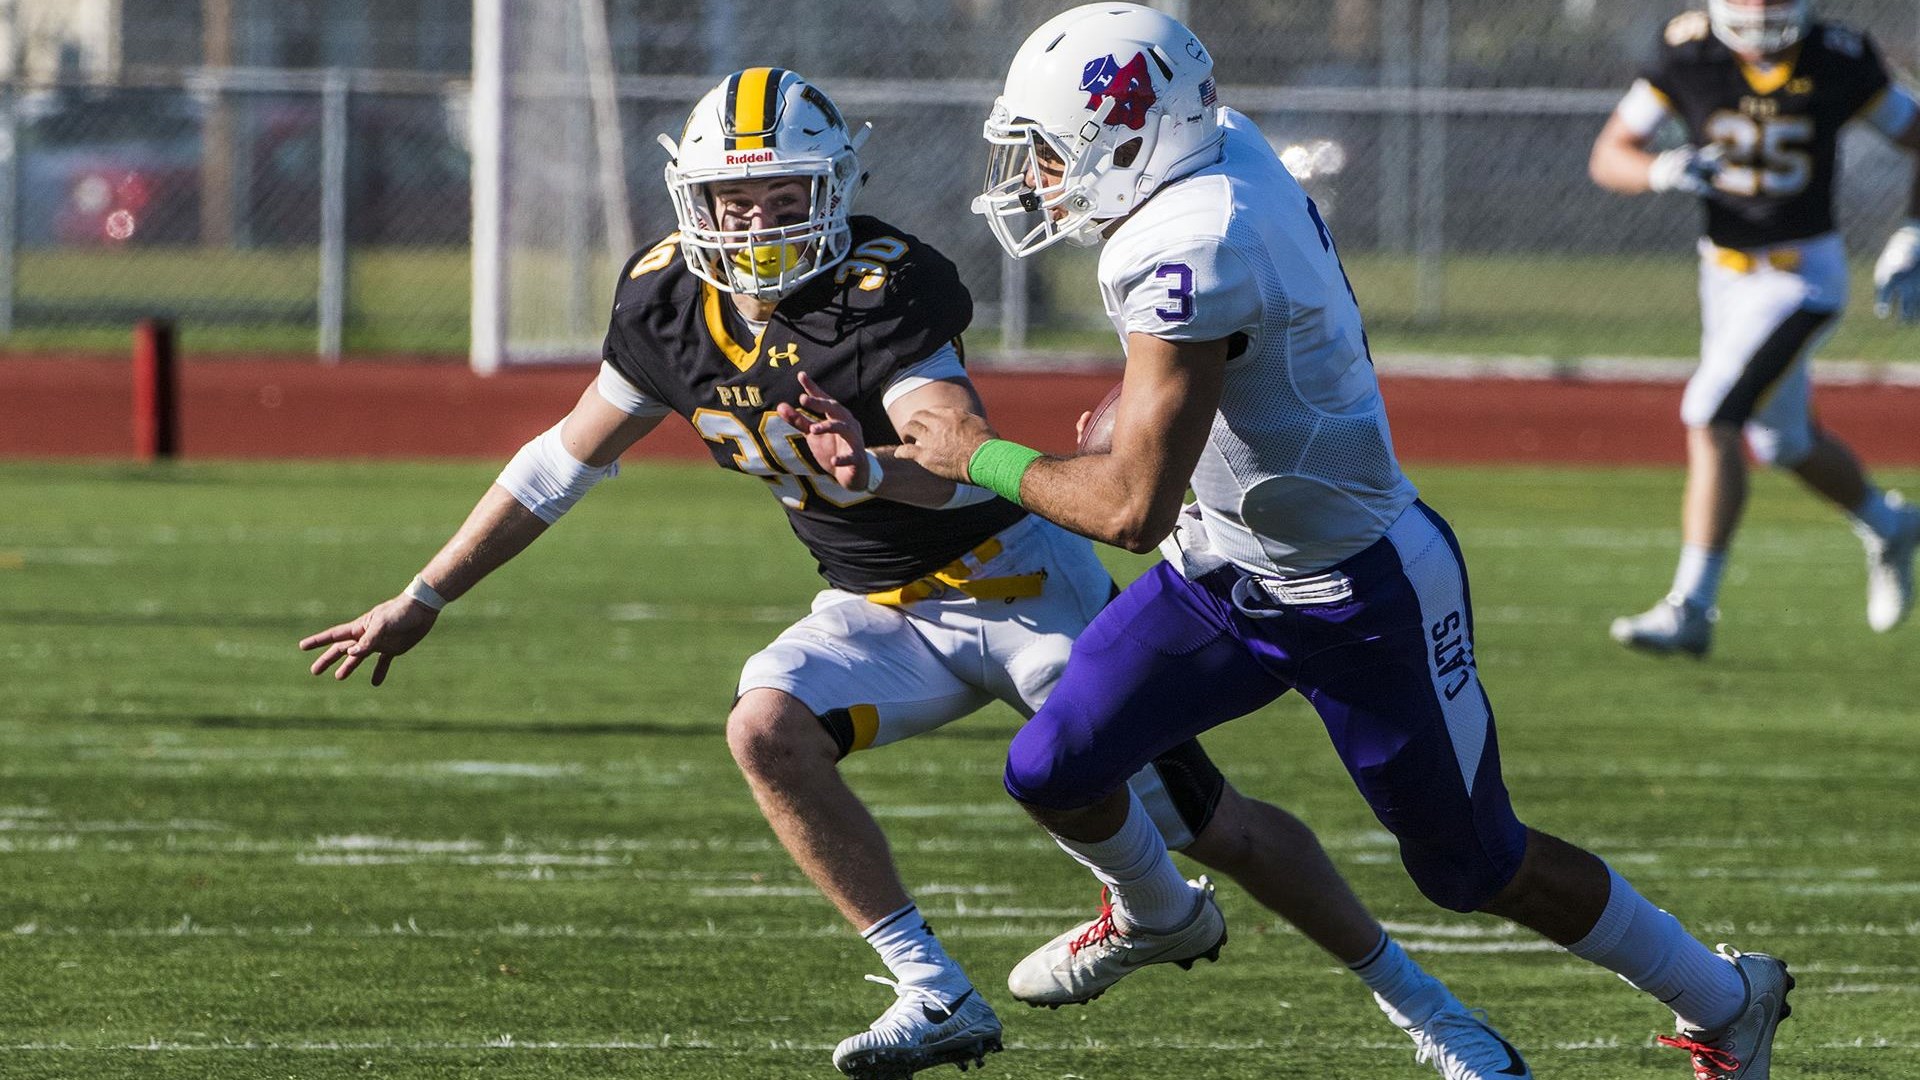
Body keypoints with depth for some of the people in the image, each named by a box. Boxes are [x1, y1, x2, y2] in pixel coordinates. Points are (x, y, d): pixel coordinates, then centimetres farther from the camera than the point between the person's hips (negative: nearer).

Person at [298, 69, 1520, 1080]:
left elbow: (959, 462, -40)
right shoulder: (672, 303, -7)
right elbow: (565, 460, 5)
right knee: (766, 728, -23)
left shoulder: (883, 292, -27)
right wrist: (421, 602, 7)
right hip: (883, 612, 6)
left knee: (1217, 828, -4)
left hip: (1017, 579, -6)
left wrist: (867, 470, -61)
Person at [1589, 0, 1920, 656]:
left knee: (1709, 421, -19)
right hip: (1725, 275, 5)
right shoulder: (1689, 54, -10)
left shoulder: (1838, 61, -15)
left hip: (1801, 277, -5)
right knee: (1782, 442, 20)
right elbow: (1609, 158, -5)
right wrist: (1662, 172, -27)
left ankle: (1691, 609, -16)